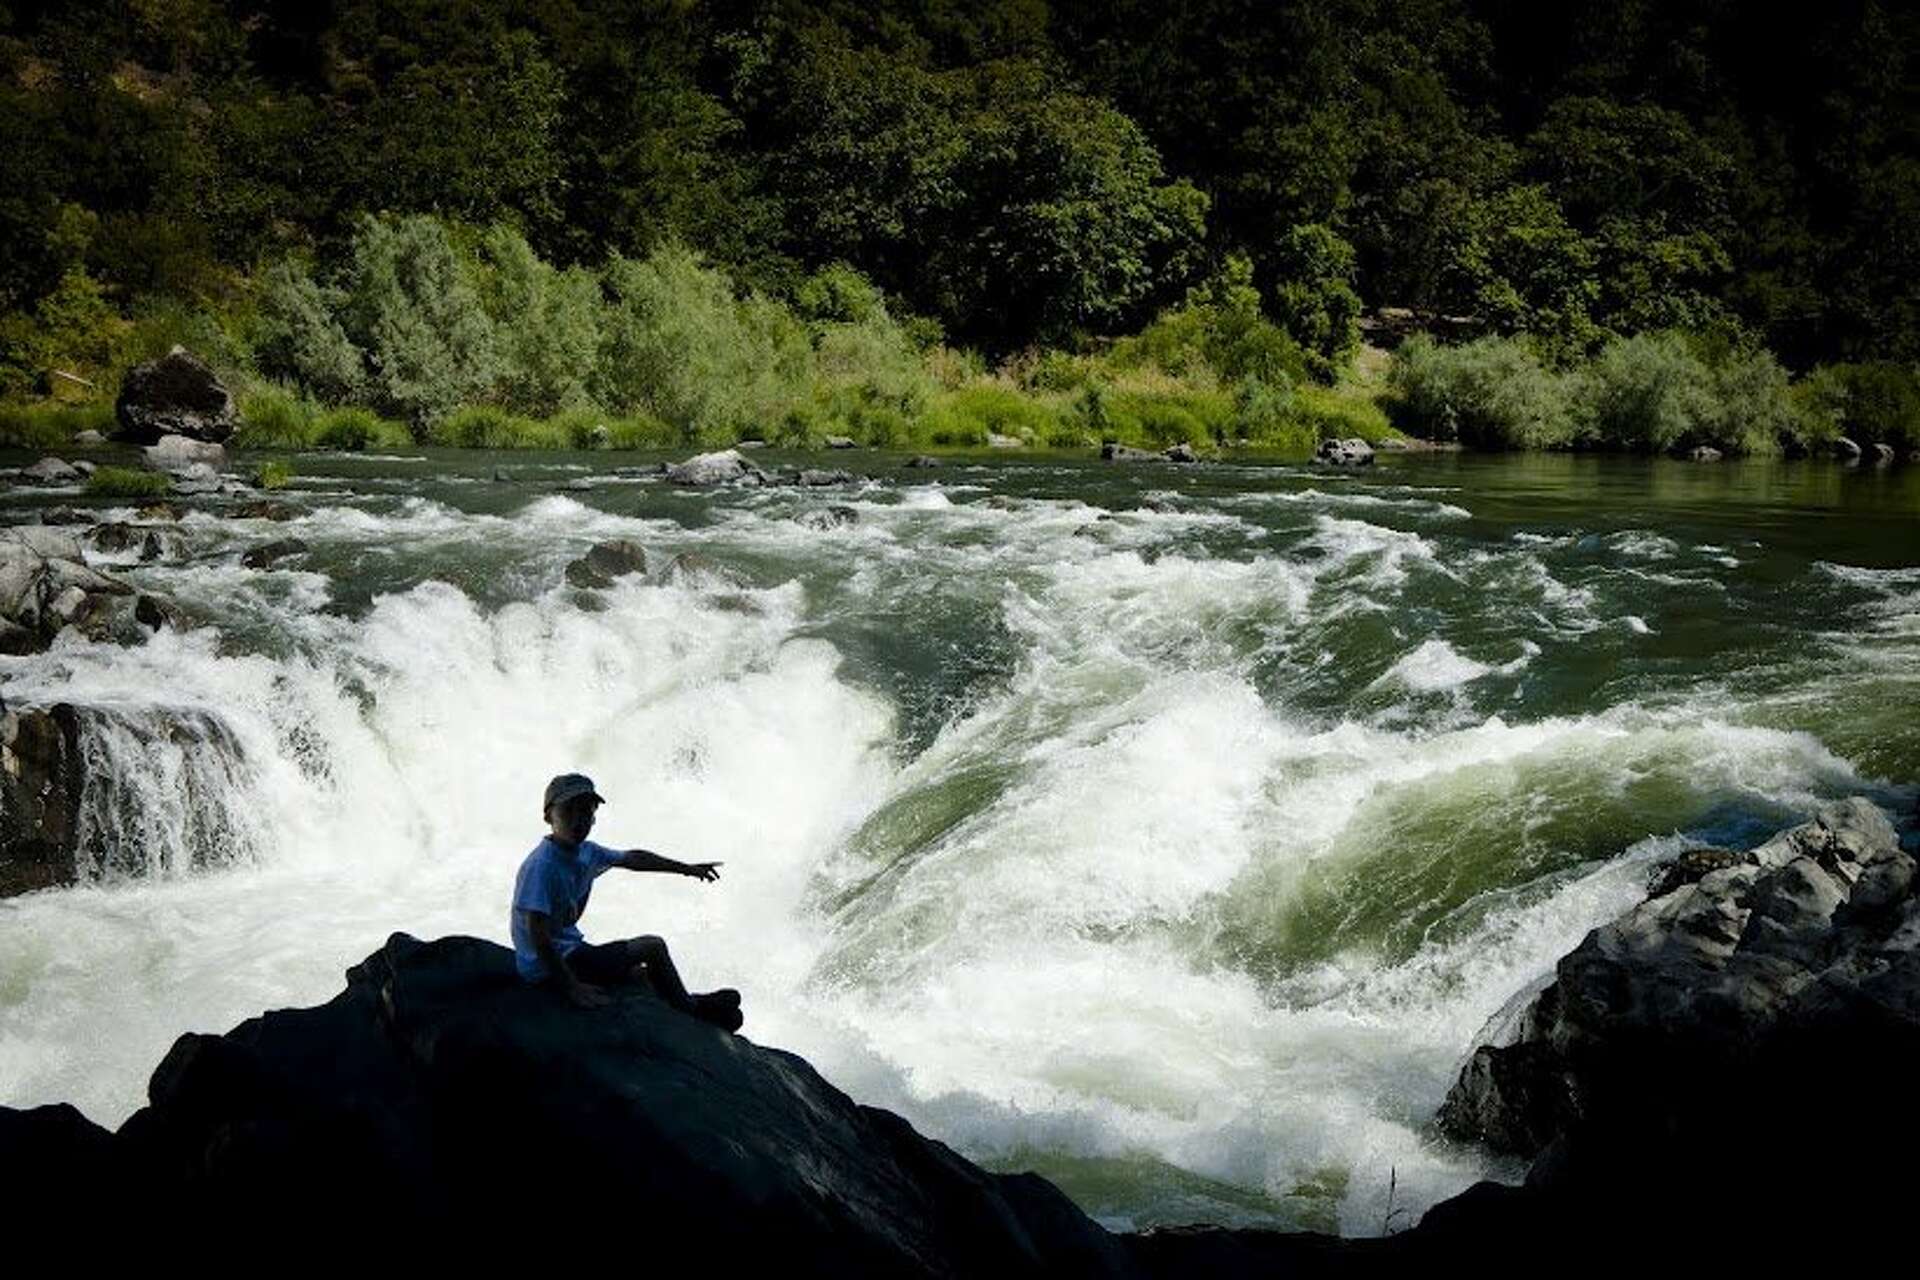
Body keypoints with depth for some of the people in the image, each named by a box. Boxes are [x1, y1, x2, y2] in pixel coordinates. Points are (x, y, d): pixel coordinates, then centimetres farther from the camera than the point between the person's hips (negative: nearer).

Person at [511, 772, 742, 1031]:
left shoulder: (585, 853, 4)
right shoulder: (541, 866, -23)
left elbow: (632, 859, 21)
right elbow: (537, 934, -27)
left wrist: (687, 869, 28)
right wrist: (571, 987, -27)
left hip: (569, 952, 10)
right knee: (653, 948, -5)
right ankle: (690, 1009, 14)